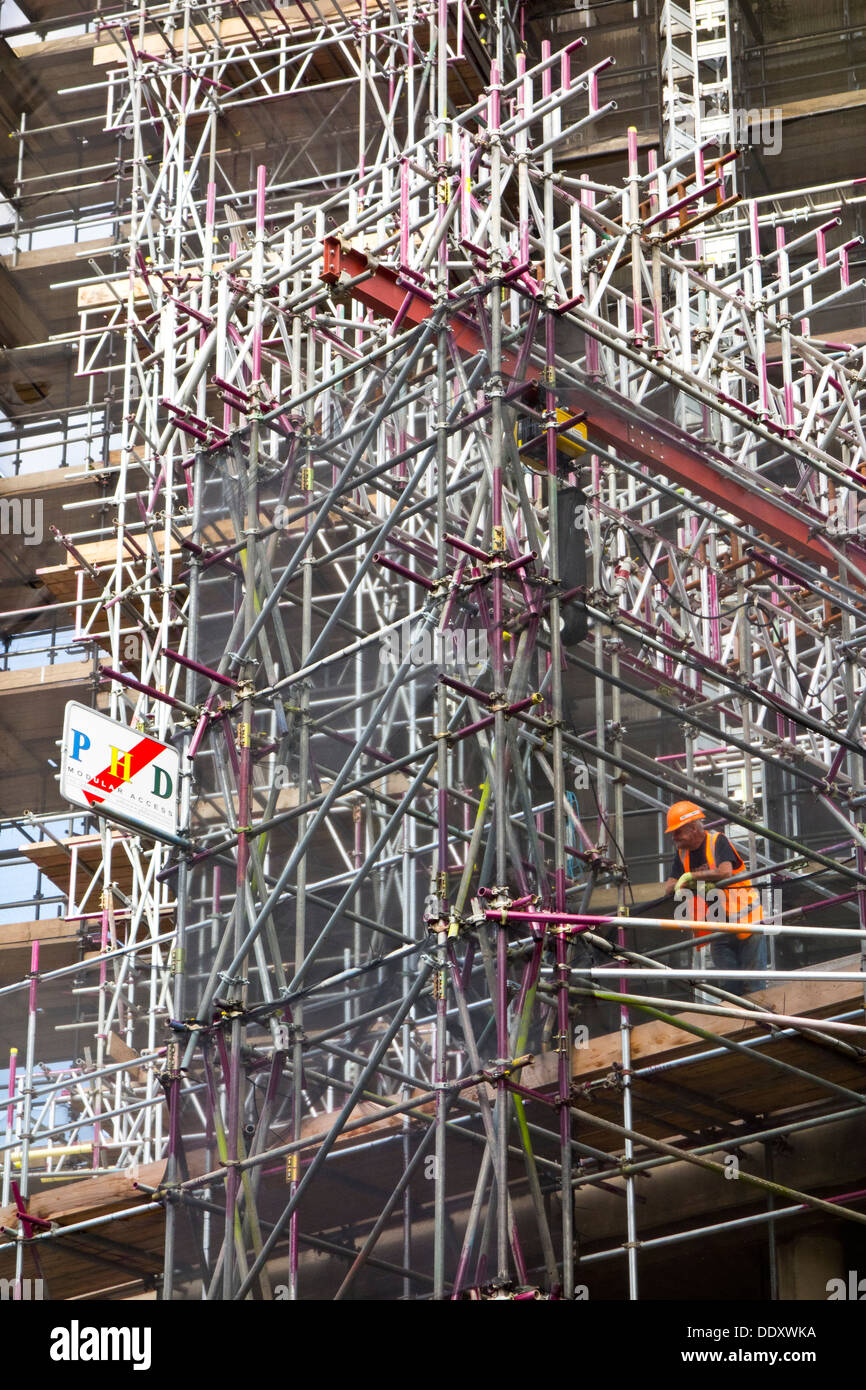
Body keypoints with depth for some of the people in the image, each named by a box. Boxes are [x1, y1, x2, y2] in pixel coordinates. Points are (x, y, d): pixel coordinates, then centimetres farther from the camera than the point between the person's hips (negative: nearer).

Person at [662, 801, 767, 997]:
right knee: (729, 986, 2)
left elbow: (725, 872, -27)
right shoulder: (682, 853, 9)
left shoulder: (717, 841, -10)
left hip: (745, 922, -6)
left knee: (753, 986, -5)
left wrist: (692, 876, -19)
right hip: (717, 930, 6)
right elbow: (669, 887, 4)